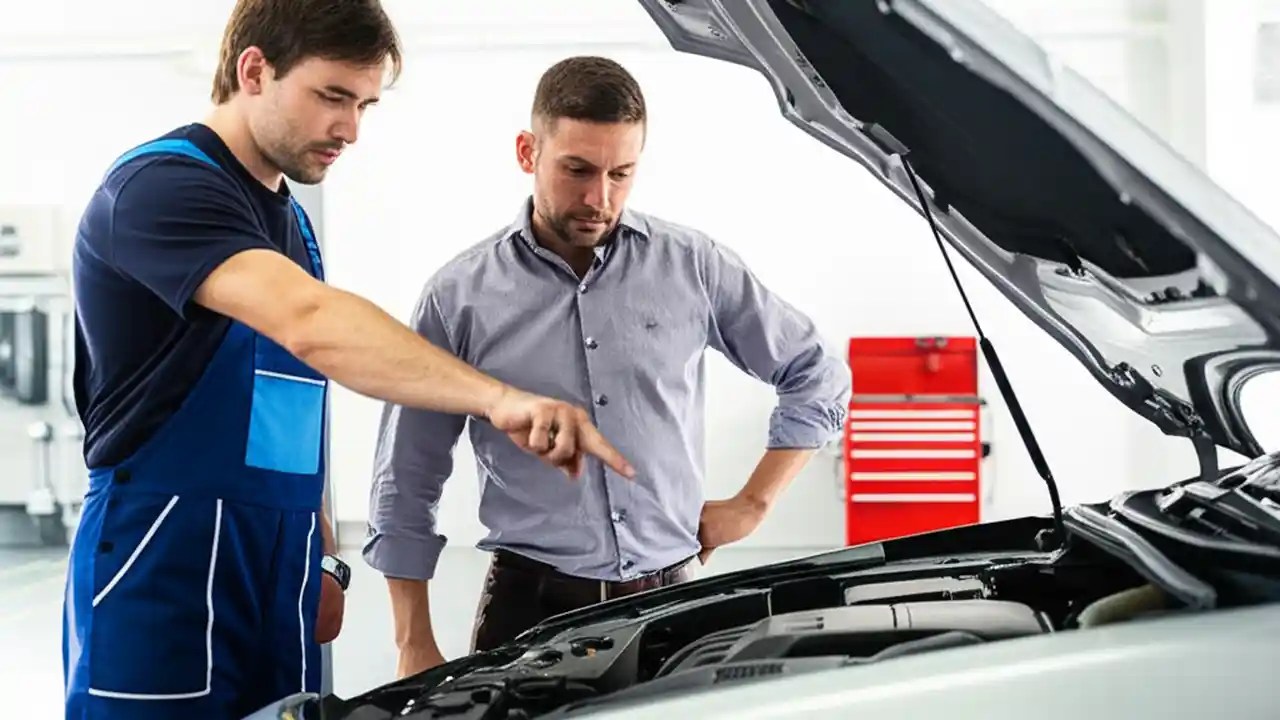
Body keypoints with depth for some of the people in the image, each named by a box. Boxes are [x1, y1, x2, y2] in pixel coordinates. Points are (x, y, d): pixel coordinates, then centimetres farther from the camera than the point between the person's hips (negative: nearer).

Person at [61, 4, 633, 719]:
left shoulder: (290, 221, 17)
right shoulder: (159, 188, -13)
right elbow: (311, 324, -31)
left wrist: (323, 560, 15)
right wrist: (498, 399, -39)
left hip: (279, 567, 8)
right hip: (163, 571, -8)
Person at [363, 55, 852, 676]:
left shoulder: (693, 267, 1)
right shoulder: (460, 296, -2)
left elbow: (817, 378, 13)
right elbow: (407, 488, 3)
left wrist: (752, 503, 7)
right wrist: (415, 646, 1)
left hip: (672, 598, 2)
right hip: (530, 607, -1)